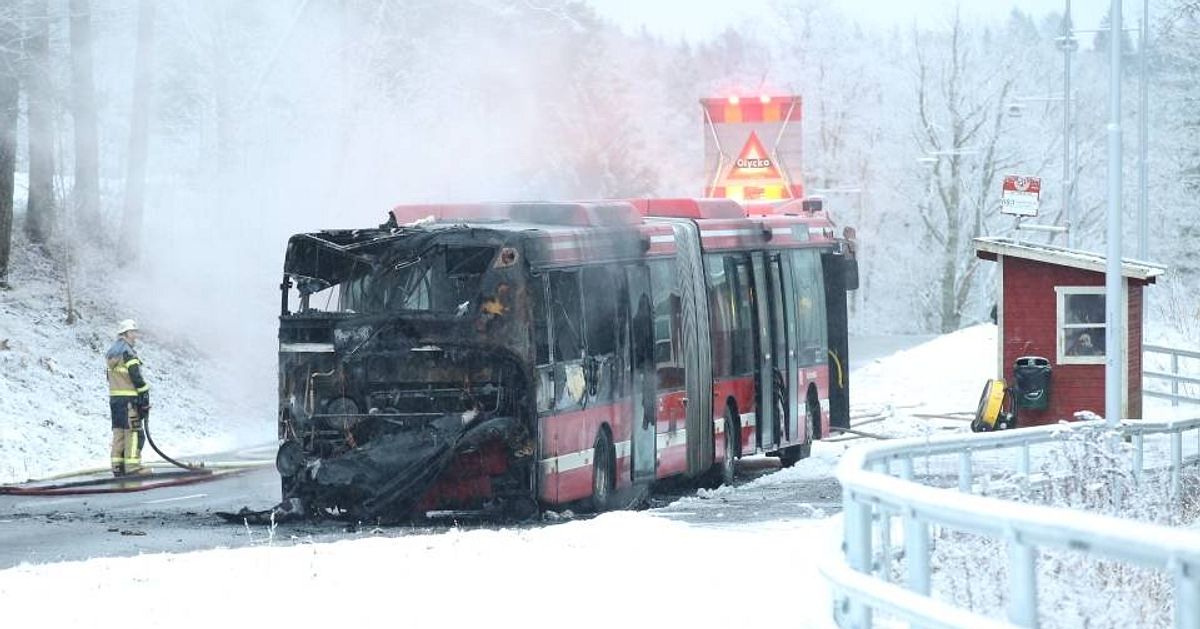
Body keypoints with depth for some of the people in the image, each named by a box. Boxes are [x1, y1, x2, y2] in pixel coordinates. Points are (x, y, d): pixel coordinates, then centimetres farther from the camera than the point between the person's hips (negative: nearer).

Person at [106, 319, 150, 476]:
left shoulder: (111, 353, 16)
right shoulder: (127, 353, -12)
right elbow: (137, 378, -16)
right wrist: (145, 397, -11)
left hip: (114, 397, 9)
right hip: (129, 398, -9)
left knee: (118, 432, 10)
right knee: (134, 432, -7)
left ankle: (117, 466, 10)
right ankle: (132, 466, -10)